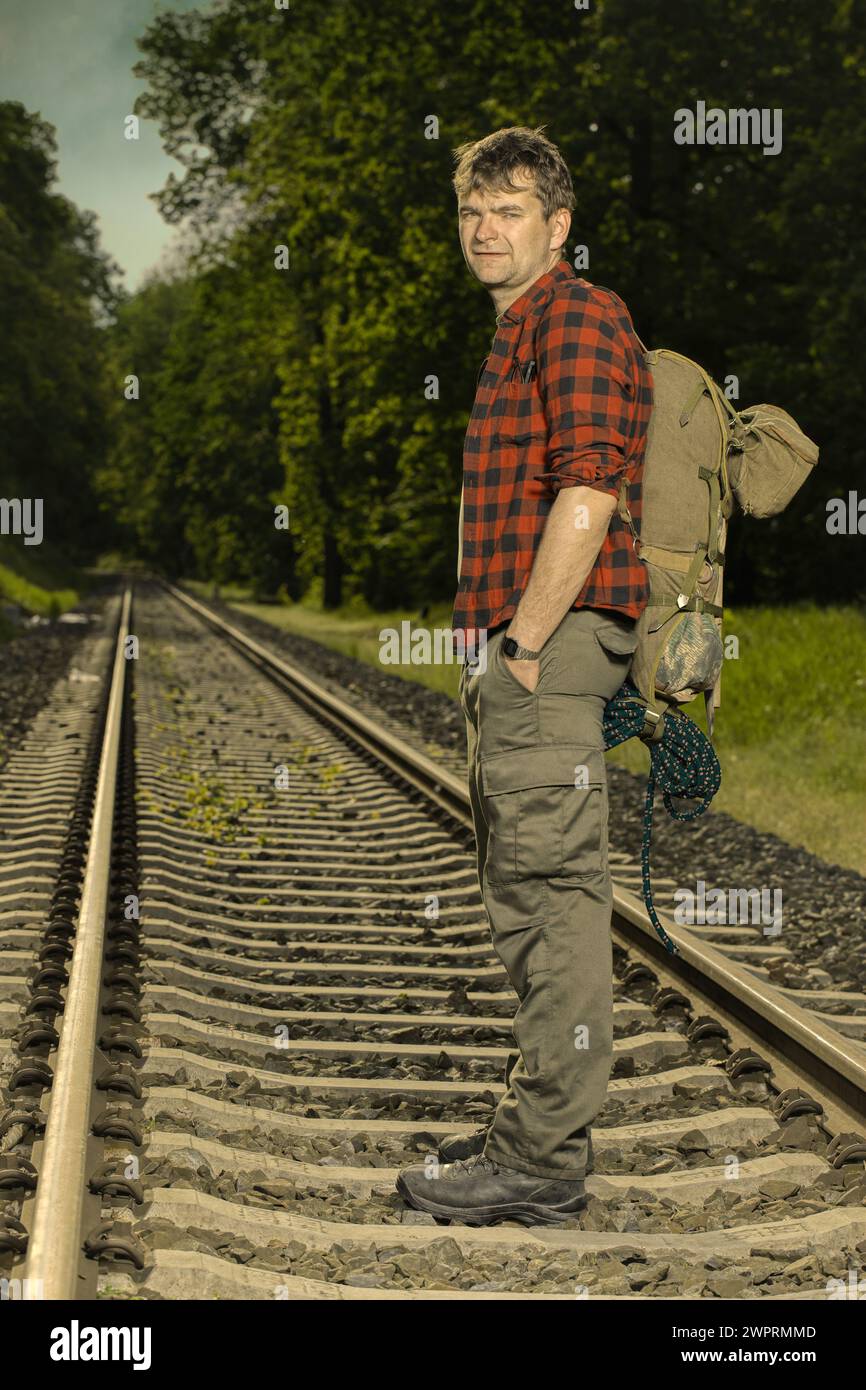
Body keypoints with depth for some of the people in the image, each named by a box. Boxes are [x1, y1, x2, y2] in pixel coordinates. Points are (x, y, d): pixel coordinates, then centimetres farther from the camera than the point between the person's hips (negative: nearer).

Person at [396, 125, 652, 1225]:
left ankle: (539, 1159, -4)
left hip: (553, 644, -11)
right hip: (516, 651, 11)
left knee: (554, 895, -8)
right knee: (525, 899, 14)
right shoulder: (518, 334, 25)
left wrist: (527, 648, -18)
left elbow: (587, 496, -19)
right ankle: (540, 1131, 22)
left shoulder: (578, 320, -8)